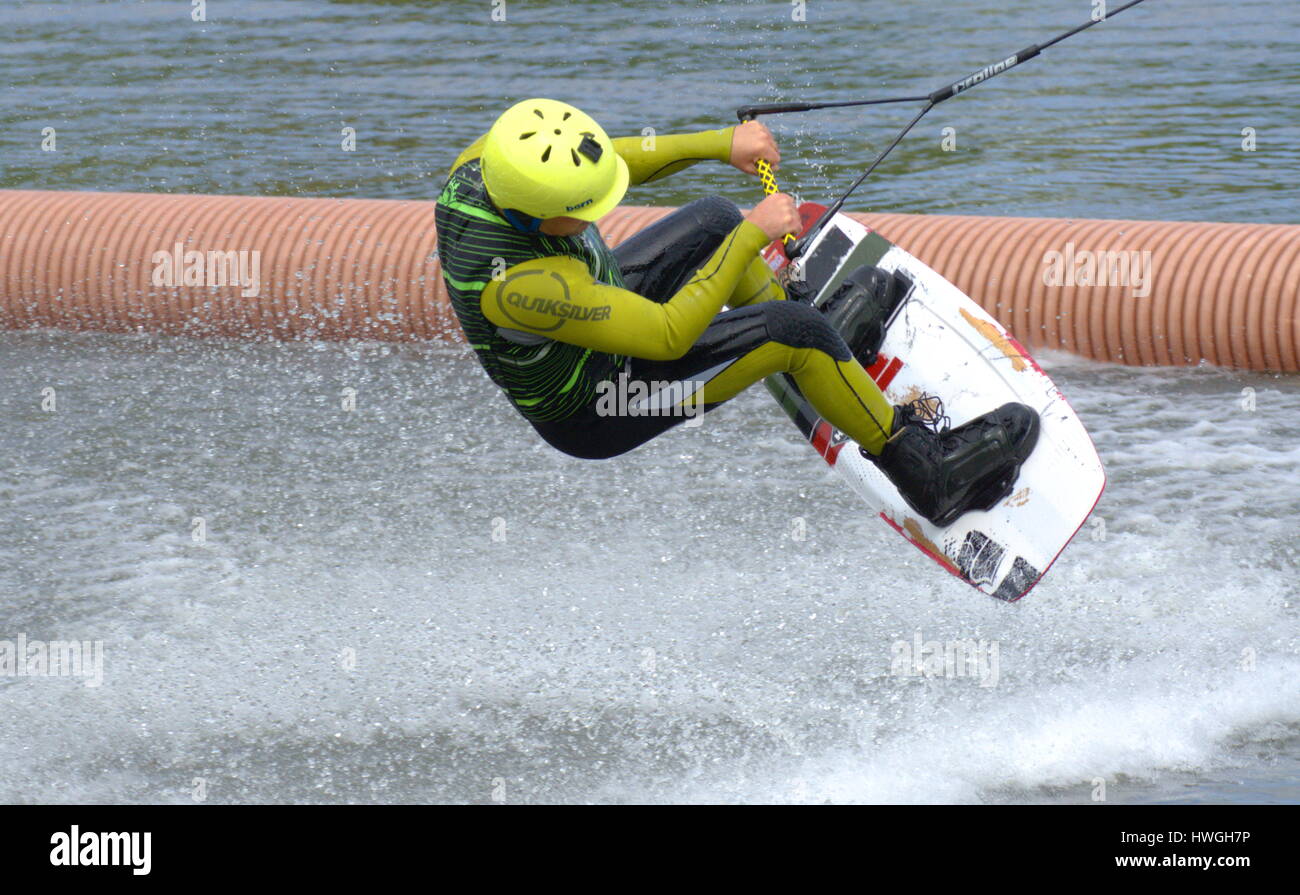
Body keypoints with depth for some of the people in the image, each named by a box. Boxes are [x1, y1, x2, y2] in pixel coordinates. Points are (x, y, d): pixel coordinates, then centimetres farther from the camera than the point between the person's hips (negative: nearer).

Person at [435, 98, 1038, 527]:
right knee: (791, 331, -15)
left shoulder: (485, 160, -22)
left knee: (713, 219, 16)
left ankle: (830, 346, 39)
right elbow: (668, 333, -34)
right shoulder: (518, 285, -44)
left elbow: (614, 159, -3)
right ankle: (924, 468, 5)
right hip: (592, 412, -8)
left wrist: (721, 143, -15)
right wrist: (753, 234, -27)